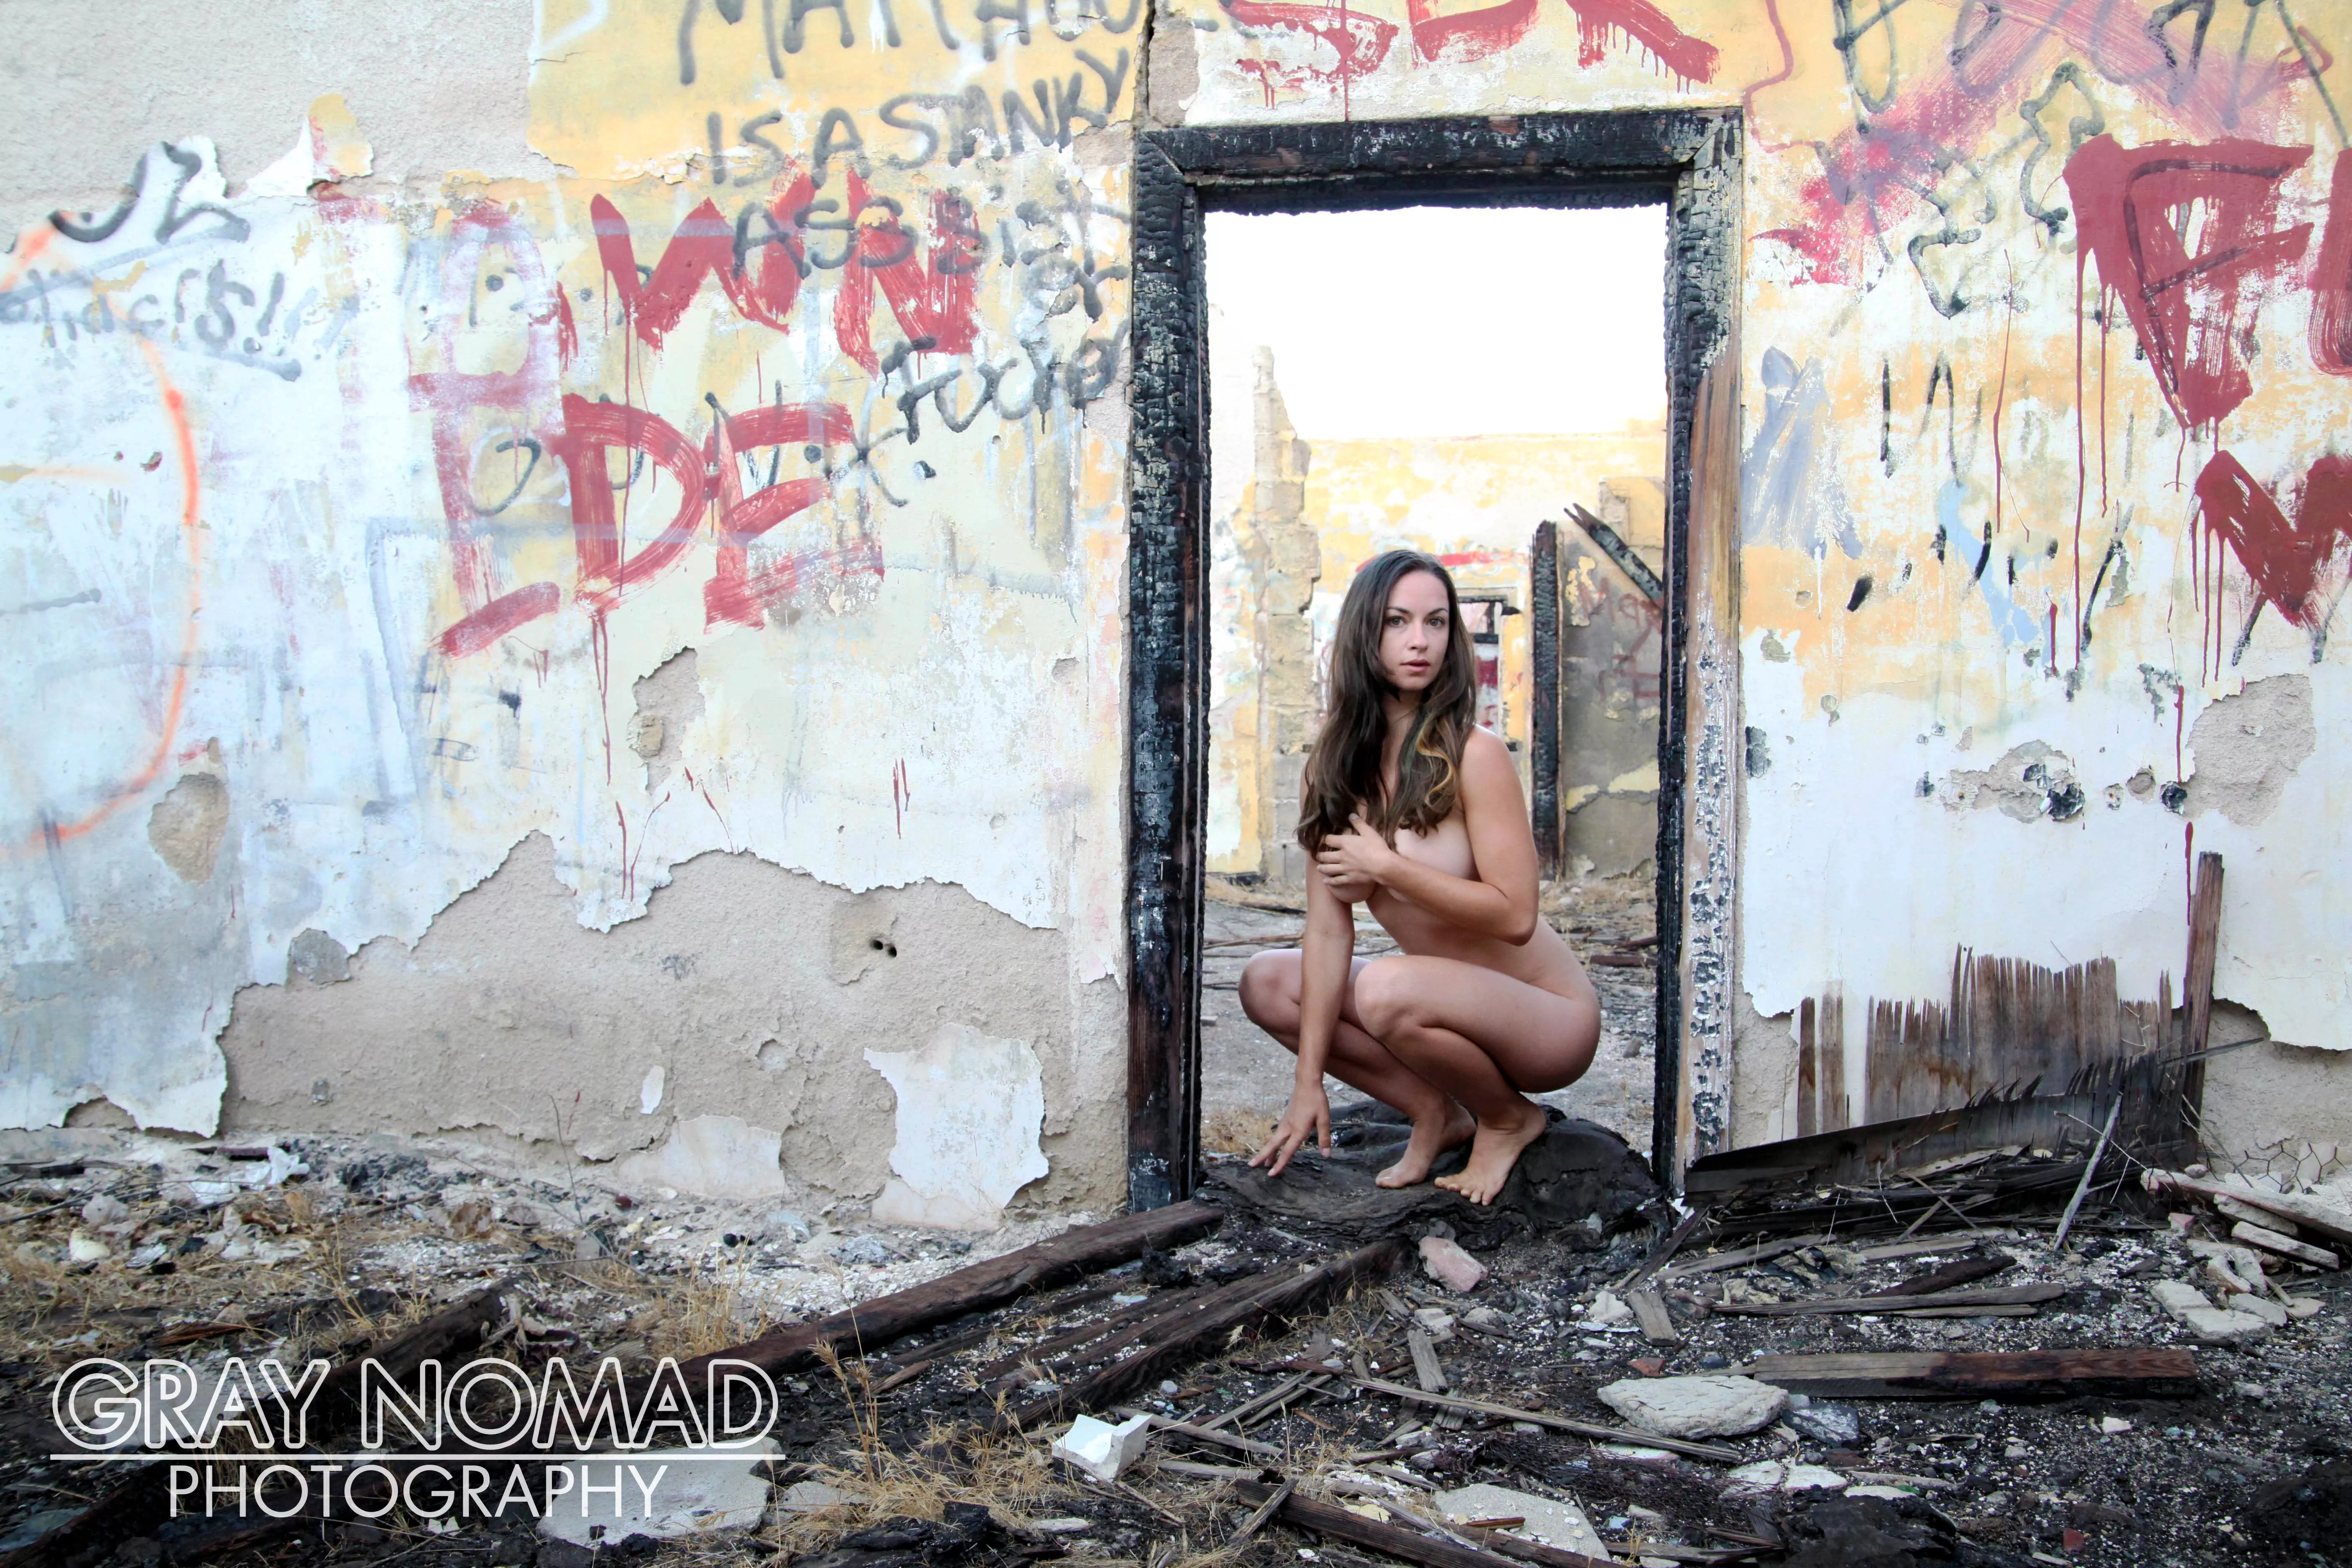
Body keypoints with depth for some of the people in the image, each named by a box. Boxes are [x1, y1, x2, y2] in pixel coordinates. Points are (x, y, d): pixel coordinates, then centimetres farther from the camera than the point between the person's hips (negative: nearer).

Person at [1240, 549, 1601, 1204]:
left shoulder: (1473, 756, -20)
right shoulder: (1335, 764, -3)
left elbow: (1515, 916, -24)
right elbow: (1329, 929, -5)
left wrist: (1385, 866, -22)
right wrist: (1310, 1083, -9)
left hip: (1547, 1018, -6)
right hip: (1447, 1003, 7)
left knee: (1388, 988, -33)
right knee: (1267, 984, -2)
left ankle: (1508, 1116, -3)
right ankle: (1437, 1111, 5)